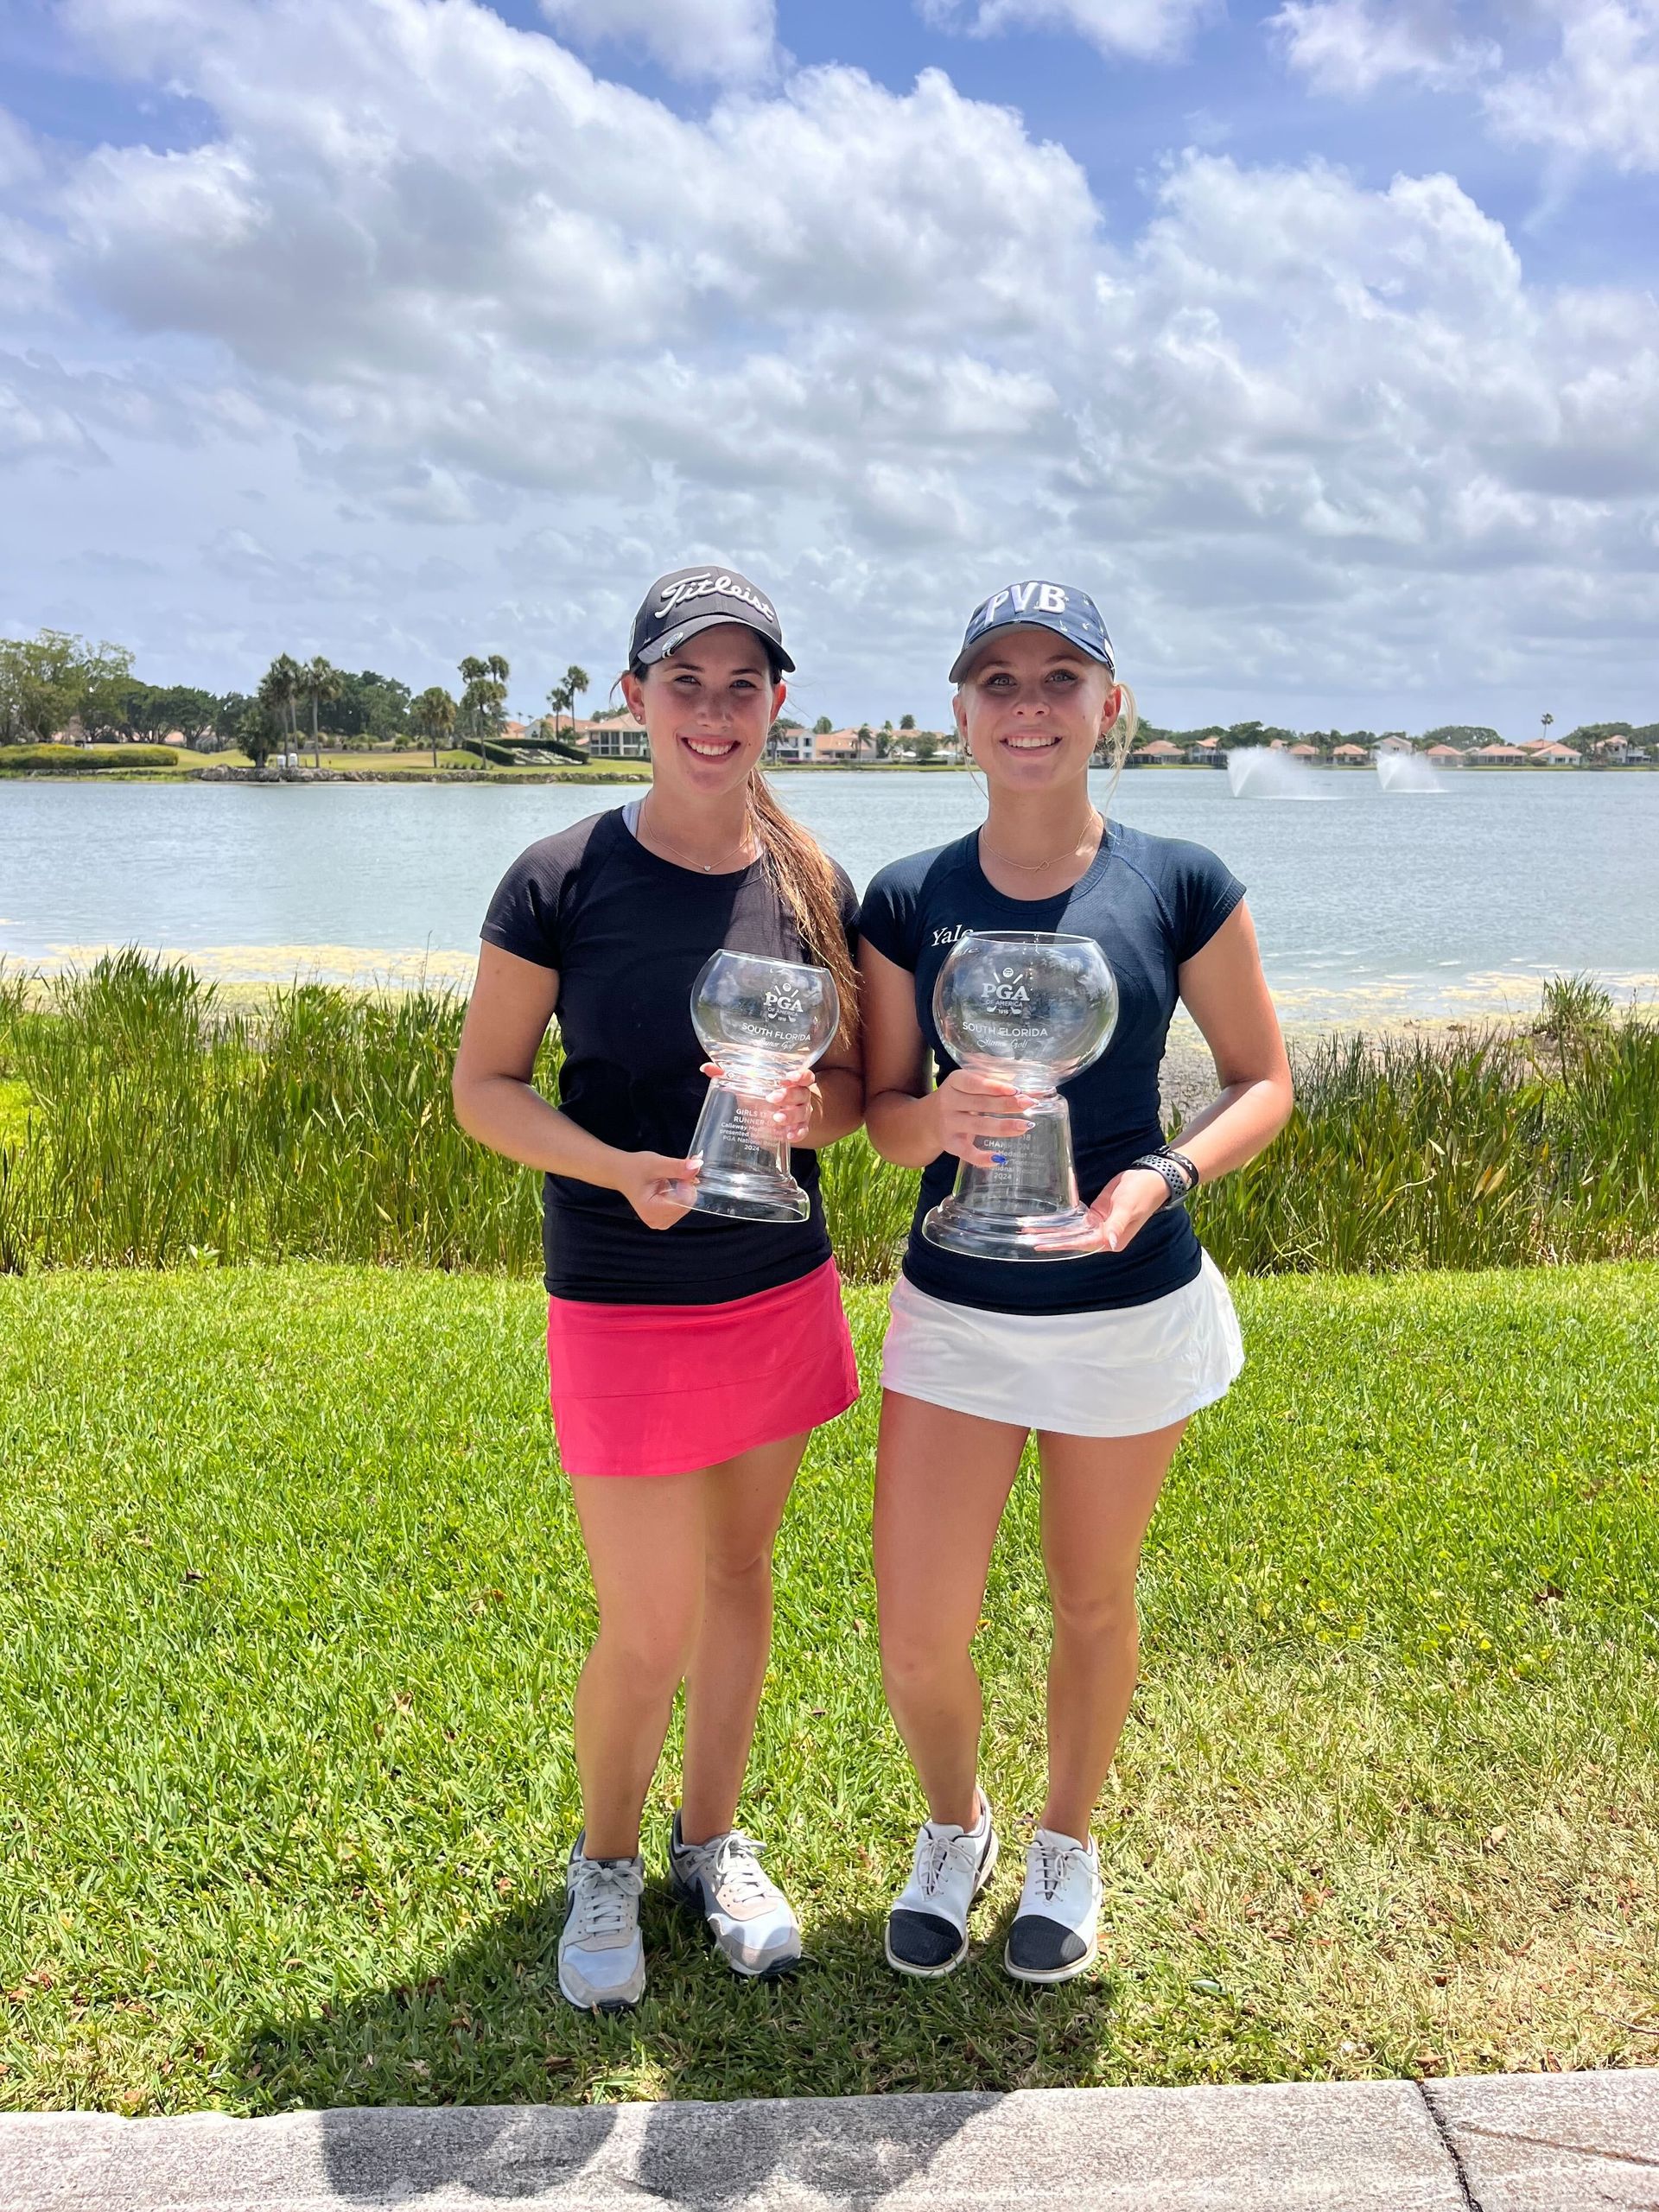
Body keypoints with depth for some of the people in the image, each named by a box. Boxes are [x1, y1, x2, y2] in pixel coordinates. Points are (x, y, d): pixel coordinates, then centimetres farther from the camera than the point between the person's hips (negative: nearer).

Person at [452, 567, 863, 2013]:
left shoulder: (815, 888, 0)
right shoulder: (562, 881, -10)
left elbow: (860, 1082, 8)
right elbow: (484, 1084, -6)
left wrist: (810, 1107, -16)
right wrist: (618, 1166, -23)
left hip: (782, 1287, 4)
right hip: (624, 1305, -4)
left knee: (739, 1570, 17)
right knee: (649, 1631, 2)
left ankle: (714, 1843, 39)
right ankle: (605, 1863, 32)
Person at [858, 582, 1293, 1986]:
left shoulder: (1179, 887, -8)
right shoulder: (906, 904, -4)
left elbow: (1264, 1081, 0)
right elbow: (881, 1113, 1)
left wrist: (1162, 1176, -19)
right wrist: (941, 1118, -22)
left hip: (1130, 1309, -1)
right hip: (955, 1310, 1)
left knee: (1092, 1601, 17)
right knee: (919, 1635, 3)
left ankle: (1068, 1846, 45)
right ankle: (954, 1827, 37)